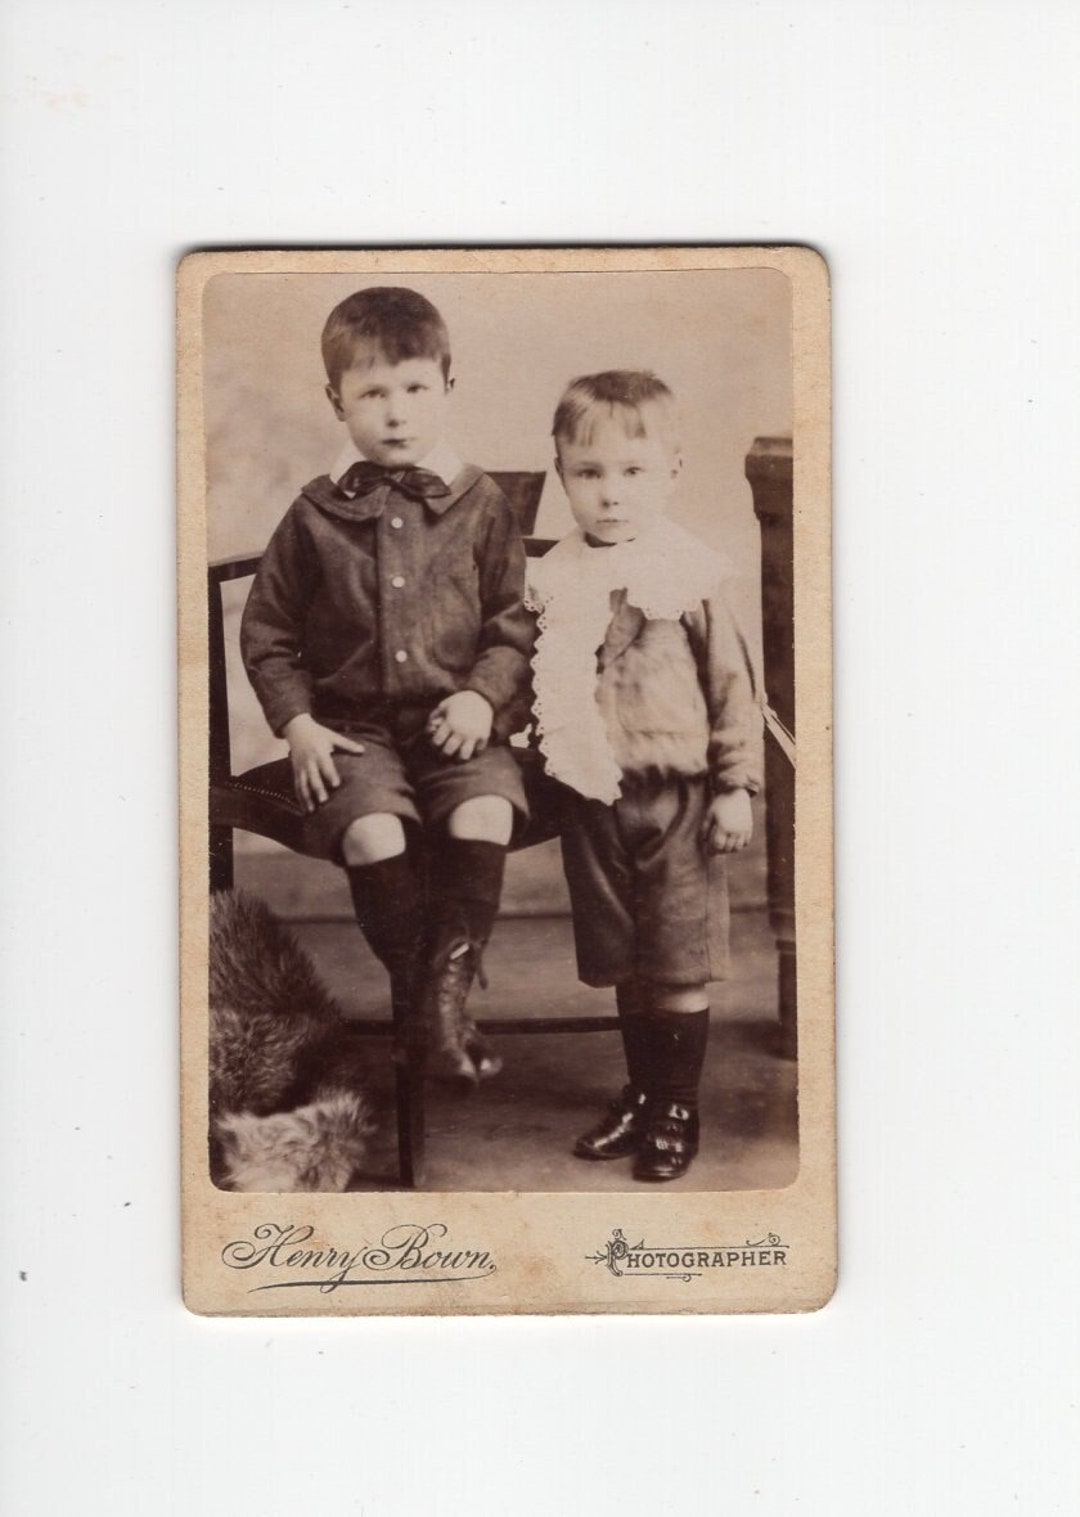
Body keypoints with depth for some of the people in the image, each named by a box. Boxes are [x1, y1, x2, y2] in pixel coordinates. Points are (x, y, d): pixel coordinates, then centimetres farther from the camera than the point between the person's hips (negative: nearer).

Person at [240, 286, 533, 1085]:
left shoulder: (481, 506, 5)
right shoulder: (316, 516, 5)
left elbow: (515, 620, 7)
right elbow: (266, 631, 9)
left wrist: (483, 694, -9)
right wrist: (297, 723, -2)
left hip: (457, 721, 0)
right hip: (354, 727, 0)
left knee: (484, 817, -28)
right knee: (372, 832, -27)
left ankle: (447, 987, -12)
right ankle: (416, 988, -4)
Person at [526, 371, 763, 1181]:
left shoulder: (692, 580, -8)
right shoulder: (554, 581, 1)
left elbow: (733, 686, -4)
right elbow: (535, 679, 13)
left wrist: (736, 787, -5)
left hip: (679, 797, -3)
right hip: (595, 797, 3)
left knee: (680, 962, 4)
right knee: (624, 961, 15)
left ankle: (678, 1107, 18)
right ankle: (641, 1091, 31)